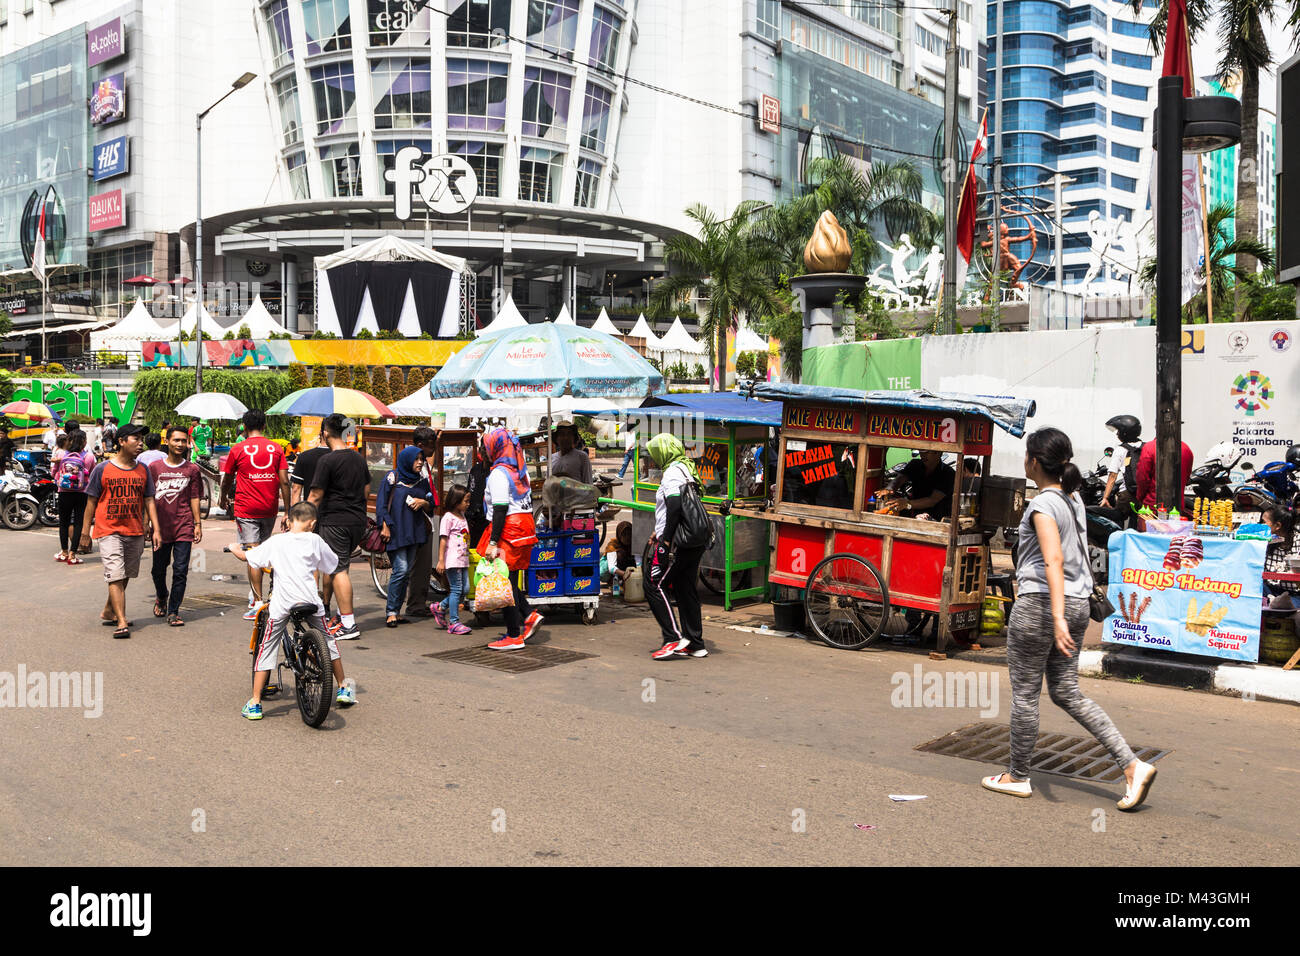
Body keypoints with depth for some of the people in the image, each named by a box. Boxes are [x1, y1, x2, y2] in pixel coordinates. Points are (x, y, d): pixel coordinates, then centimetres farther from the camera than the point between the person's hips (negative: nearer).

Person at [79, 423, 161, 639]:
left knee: (125, 576, 14)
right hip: (109, 531, -5)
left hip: (135, 532, 5)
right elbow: (91, 502, 1)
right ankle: (122, 623, -13)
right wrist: (85, 532, 1)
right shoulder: (103, 469, -3)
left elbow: (149, 501, 8)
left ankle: (108, 612, 33)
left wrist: (156, 529, 0)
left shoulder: (143, 470, 7)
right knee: (116, 576, -11)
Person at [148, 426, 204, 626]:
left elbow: (194, 498, 8)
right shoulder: (154, 467, 5)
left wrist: (198, 523, 3)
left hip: (184, 527, -1)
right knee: (158, 569, 11)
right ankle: (161, 596, 41)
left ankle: (173, 611, 4)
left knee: (180, 570, -5)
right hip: (160, 527, 1)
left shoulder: (192, 469, 5)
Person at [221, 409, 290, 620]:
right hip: (269, 509, 3)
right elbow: (284, 482, -1)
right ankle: (253, 594, 28)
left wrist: (223, 499, 30)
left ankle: (257, 603, -10)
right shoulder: (276, 448, 3)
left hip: (246, 509, -3)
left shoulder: (238, 450, -2)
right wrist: (287, 512, 3)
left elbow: (227, 479, 10)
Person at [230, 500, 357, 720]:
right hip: (311, 601, 1)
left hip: (281, 604, -1)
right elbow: (332, 566, 17)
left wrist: (235, 549, 30)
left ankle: (255, 704, 9)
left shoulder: (276, 542, 3)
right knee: (328, 641, 22)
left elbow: (246, 557, 7)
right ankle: (343, 688, 32)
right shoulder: (315, 541, 4)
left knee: (266, 650, 9)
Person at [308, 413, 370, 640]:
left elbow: (315, 496, -13)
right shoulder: (358, 458, 9)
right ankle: (324, 610, 32)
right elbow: (367, 490, 17)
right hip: (358, 520, 7)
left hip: (335, 521, -7)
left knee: (338, 570, -5)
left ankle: (348, 624, -7)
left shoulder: (327, 460, -13)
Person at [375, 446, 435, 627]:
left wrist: (423, 502, -4)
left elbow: (431, 506, 18)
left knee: (406, 571, 5)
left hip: (414, 531, 5)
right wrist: (385, 526, -11)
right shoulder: (392, 477, -2)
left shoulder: (422, 481, 13)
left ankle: (396, 611, 12)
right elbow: (381, 503, -3)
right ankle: (391, 612, -6)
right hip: (395, 531, -5)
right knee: (400, 569, -14)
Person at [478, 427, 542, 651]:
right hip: (524, 528, 9)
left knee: (506, 583, -2)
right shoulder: (521, 471, 13)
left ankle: (514, 636, 1)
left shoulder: (499, 473, -13)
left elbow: (500, 510, -19)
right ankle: (529, 616, 7)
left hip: (508, 531, -9)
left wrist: (493, 543, -19)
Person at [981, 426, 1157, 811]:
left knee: (1024, 693, 6)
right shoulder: (1074, 499, 11)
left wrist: (1057, 617, -32)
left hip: (1039, 604, -8)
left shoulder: (1043, 505, -15)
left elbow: (1054, 560, -26)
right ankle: (1132, 765, 4)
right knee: (1066, 693, 13)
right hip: (1078, 604, 8)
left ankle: (1017, 776, 18)